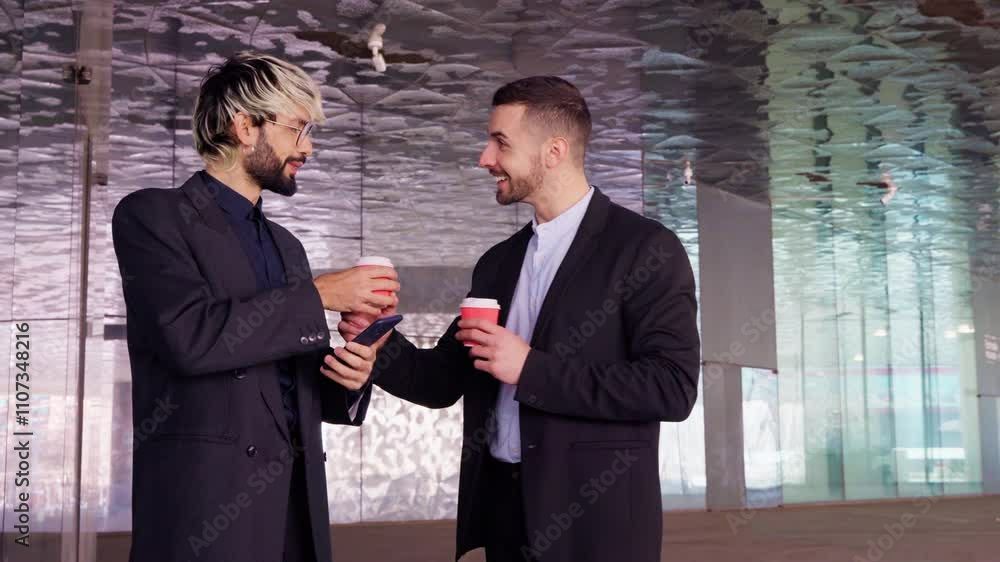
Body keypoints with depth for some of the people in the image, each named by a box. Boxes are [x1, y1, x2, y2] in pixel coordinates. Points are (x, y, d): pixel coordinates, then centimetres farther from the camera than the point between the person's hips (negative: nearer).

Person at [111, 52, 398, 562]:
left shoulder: (286, 246, 17)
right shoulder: (151, 214, -3)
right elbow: (191, 335, -19)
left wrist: (346, 379, -1)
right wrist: (319, 295, -12)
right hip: (204, 507, -6)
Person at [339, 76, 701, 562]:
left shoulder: (645, 248, -9)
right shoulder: (497, 263, 11)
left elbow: (672, 386, -18)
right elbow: (444, 381, 12)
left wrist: (531, 369, -19)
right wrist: (382, 345, -7)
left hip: (592, 517, -6)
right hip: (500, 503, 6)